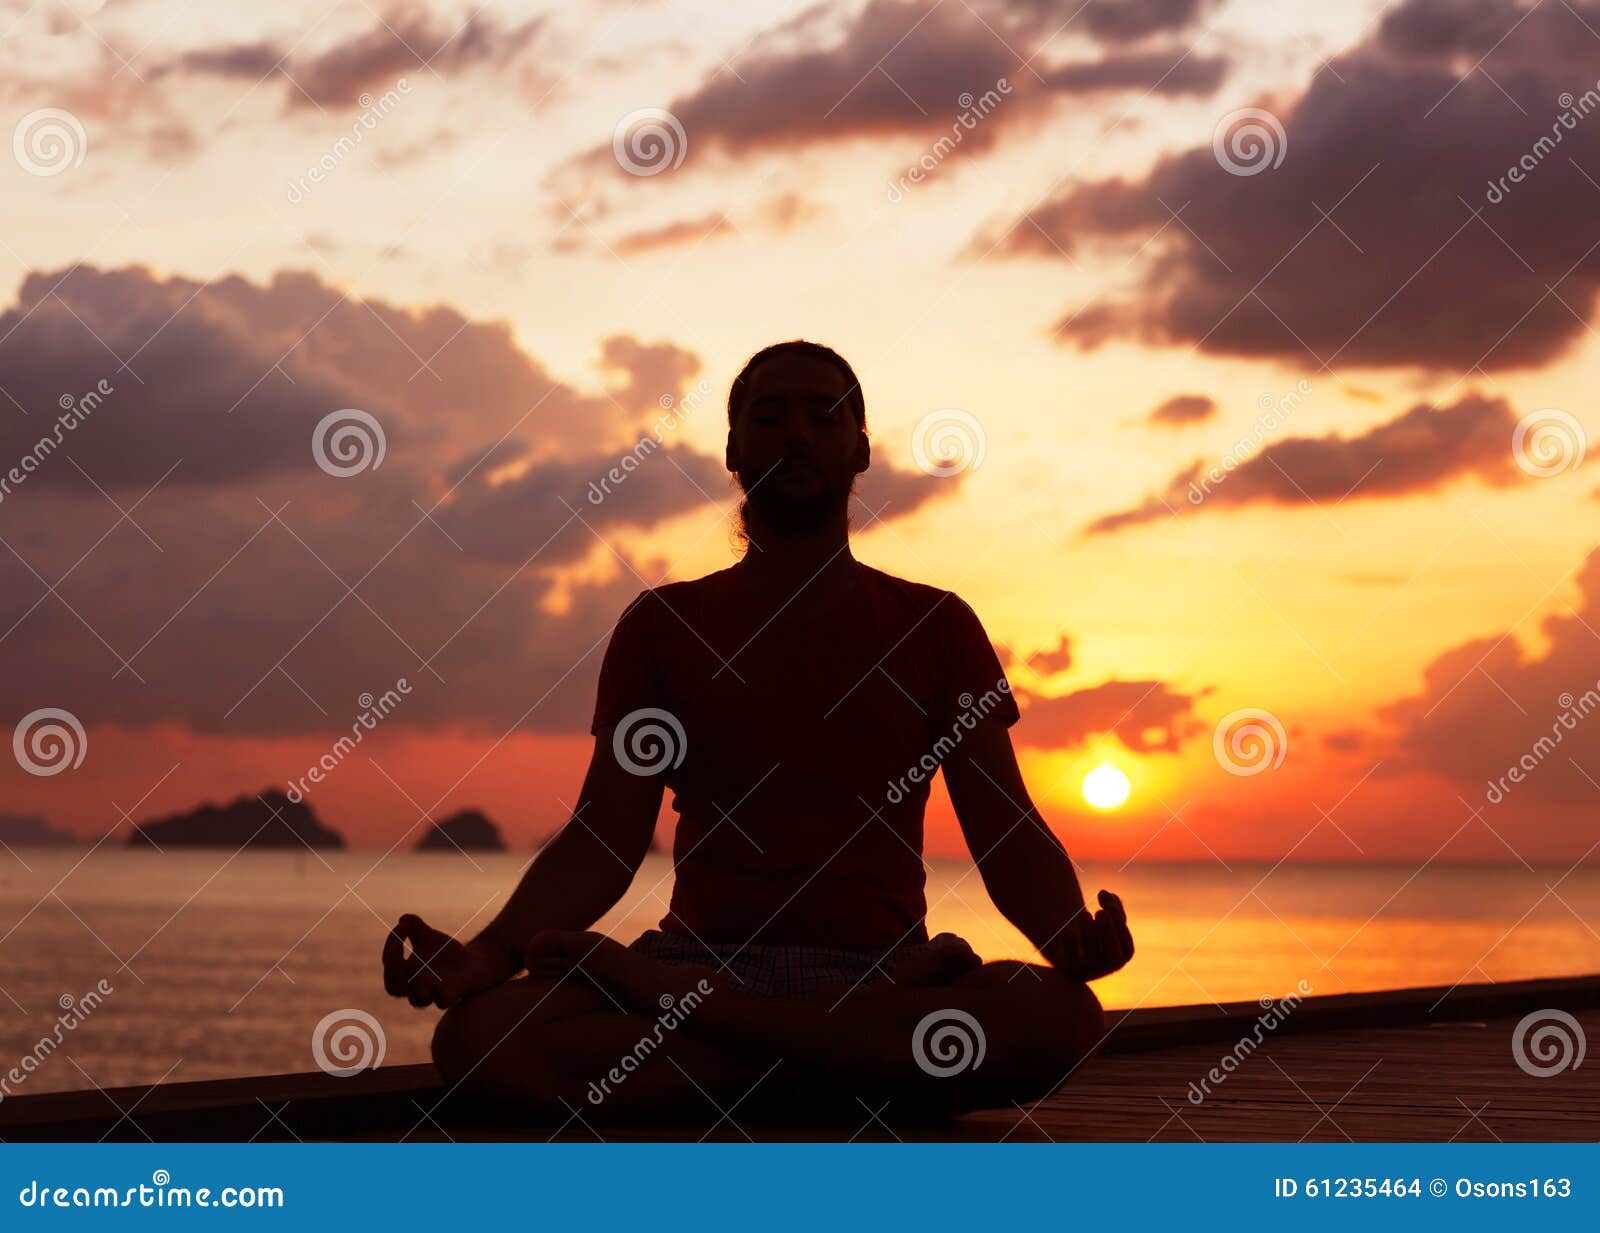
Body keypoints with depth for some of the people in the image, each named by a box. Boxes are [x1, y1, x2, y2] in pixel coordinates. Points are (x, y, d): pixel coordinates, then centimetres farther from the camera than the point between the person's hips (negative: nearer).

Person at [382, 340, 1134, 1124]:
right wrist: (487, 956, -17)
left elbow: (1007, 835, 4)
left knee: (1060, 1019, -35)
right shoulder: (663, 627, 13)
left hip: (879, 971, 0)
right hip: (704, 956, 0)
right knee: (476, 1036, -31)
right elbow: (604, 841, 3)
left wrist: (1071, 938, -20)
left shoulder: (934, 628, 12)